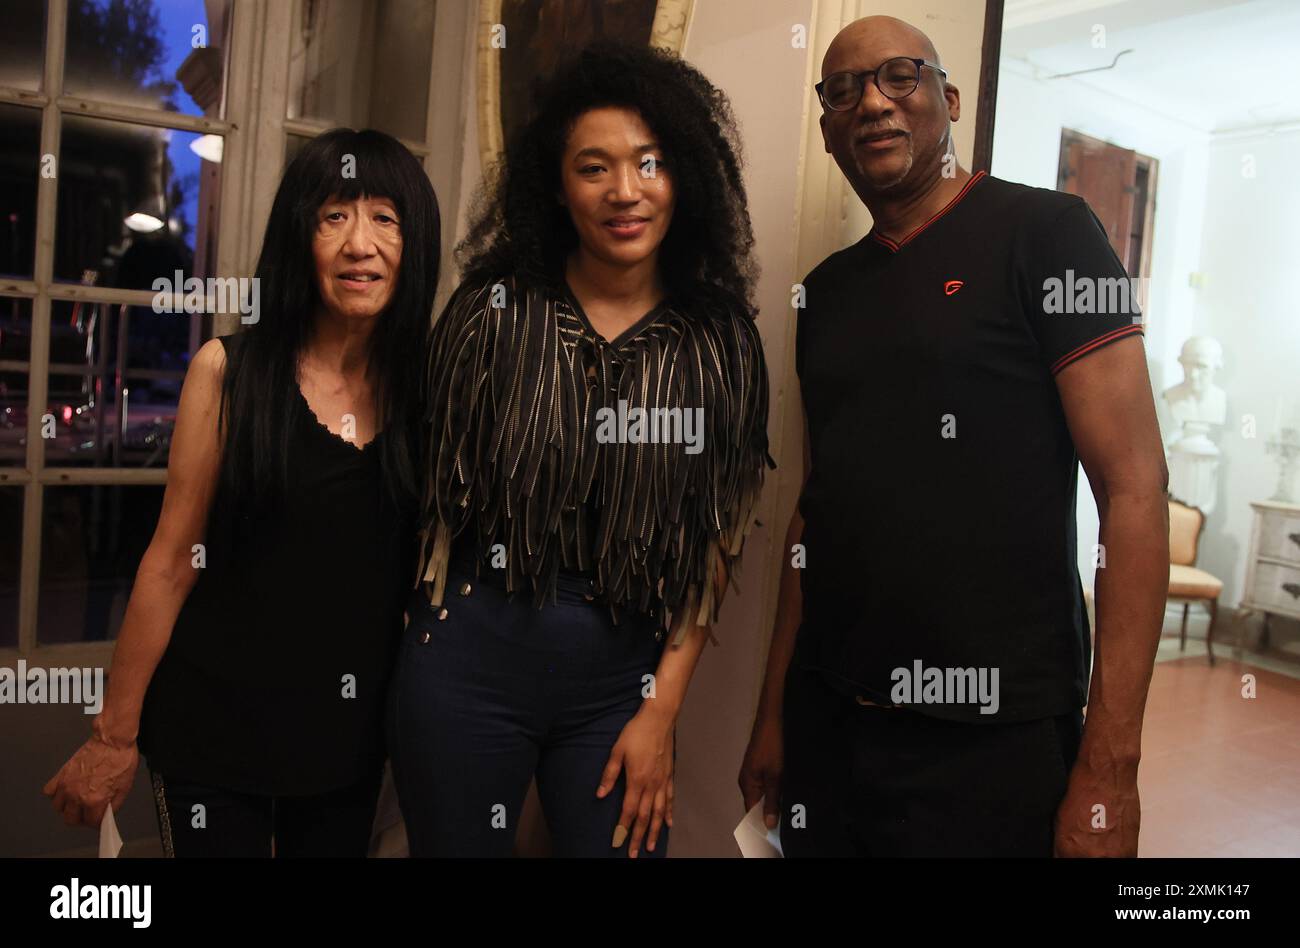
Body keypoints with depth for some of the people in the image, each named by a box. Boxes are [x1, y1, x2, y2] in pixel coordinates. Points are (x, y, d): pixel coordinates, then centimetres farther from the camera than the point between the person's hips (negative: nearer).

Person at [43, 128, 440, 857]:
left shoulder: (429, 386, -4)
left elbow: (428, 564, 4)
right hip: (219, 726, -2)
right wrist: (115, 737, -2)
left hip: (351, 734, 3)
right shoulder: (228, 370, -9)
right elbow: (172, 561, -6)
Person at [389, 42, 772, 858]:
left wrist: (661, 712, -3)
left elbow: (716, 546, 0)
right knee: (455, 845, 15)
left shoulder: (721, 342, -2)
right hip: (469, 663, 0)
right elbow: (436, 488, 2)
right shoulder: (494, 309, -4)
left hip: (622, 679, 1)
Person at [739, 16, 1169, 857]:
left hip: (989, 734, -5)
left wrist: (1109, 765, -17)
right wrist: (773, 711, 10)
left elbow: (1135, 487, -12)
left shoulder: (1043, 232, -6)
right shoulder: (829, 290, 10)